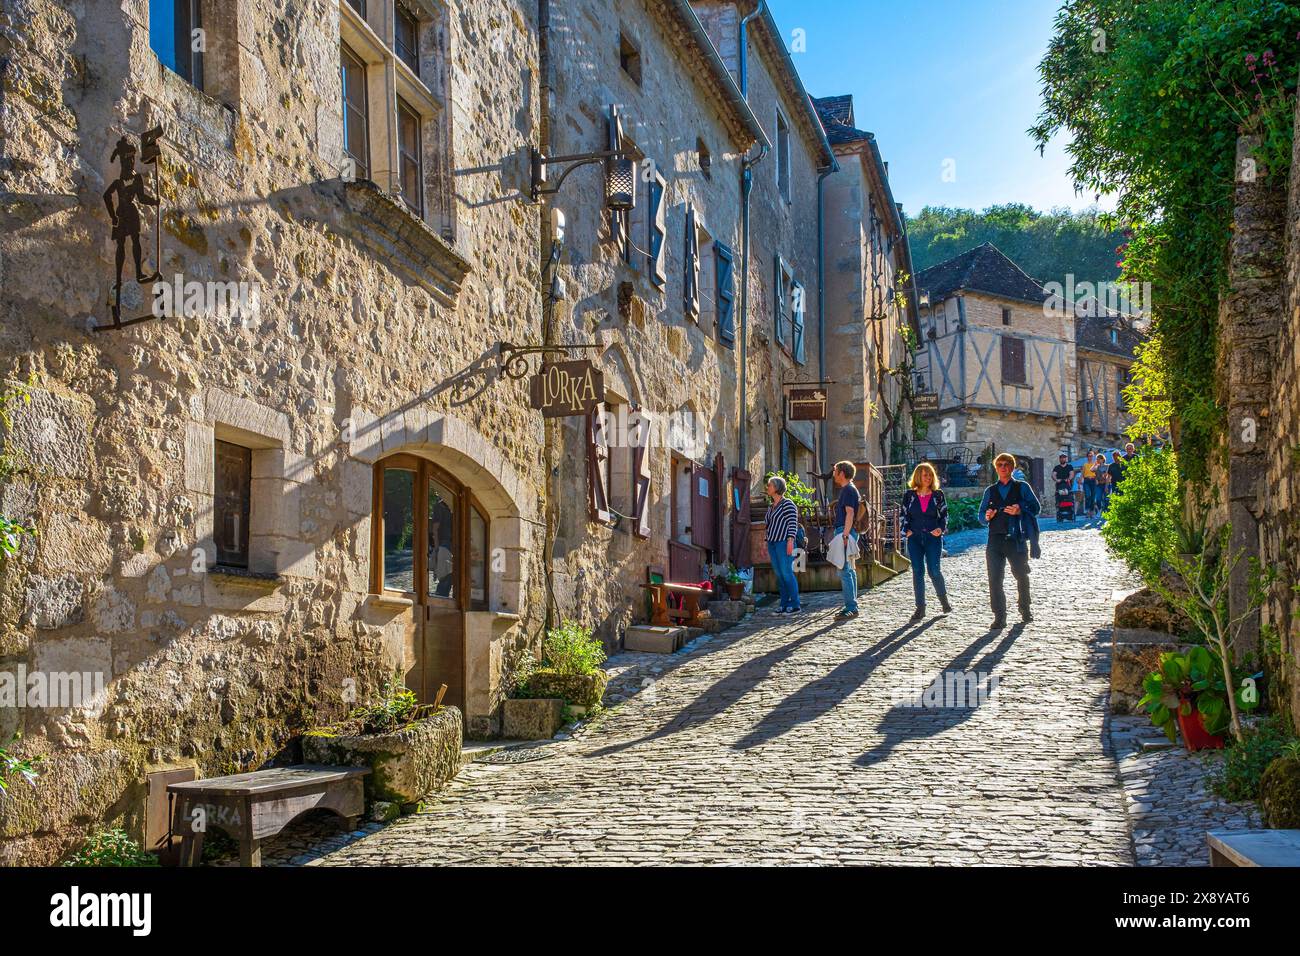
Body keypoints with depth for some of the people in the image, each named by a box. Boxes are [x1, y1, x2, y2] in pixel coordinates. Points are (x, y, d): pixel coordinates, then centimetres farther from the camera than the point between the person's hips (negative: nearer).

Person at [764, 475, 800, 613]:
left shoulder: (788, 504, -6)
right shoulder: (771, 507, 19)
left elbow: (793, 523, -11)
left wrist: (790, 541, -19)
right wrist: (766, 543, 18)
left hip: (784, 543, -8)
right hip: (772, 544, 8)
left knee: (787, 573, -9)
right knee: (779, 575, 6)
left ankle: (794, 604, -4)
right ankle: (784, 604, 9)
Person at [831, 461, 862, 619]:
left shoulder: (848, 490, -12)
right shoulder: (849, 489, 20)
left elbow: (850, 513, -20)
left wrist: (845, 535, -25)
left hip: (845, 532, -11)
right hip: (847, 533, 11)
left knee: (844, 570, -12)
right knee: (849, 570, 13)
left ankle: (851, 608, -13)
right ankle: (852, 605, 17)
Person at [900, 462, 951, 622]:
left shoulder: (938, 495, 4)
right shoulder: (909, 495, 5)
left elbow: (944, 514, 8)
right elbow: (903, 514, 10)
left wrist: (941, 529, -8)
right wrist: (906, 530, -3)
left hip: (933, 537, -1)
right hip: (915, 538, 1)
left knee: (934, 571, -5)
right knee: (918, 571, 0)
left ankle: (943, 598, 23)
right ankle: (920, 608, 5)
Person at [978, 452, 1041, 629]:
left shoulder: (1022, 487, 7)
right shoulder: (990, 491, 16)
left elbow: (1035, 508, -1)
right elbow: (981, 514, 16)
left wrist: (1019, 511, -18)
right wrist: (986, 517, -7)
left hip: (1016, 539, -2)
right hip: (995, 540, 2)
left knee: (1022, 576, 10)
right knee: (994, 579, -7)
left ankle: (1025, 611, 30)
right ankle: (999, 617, -4)